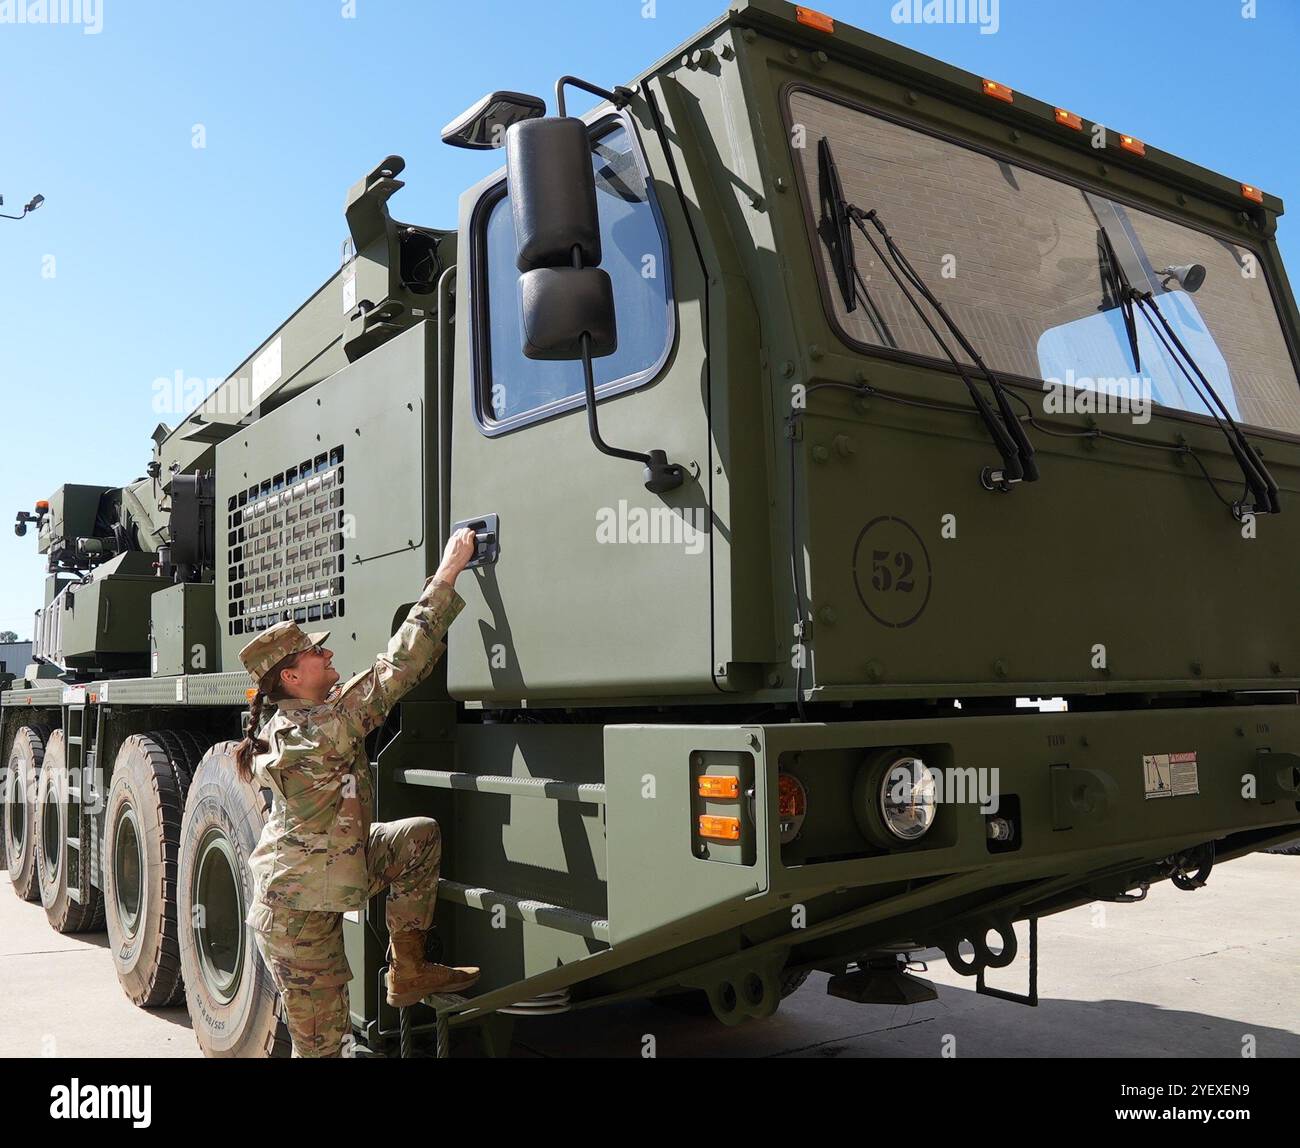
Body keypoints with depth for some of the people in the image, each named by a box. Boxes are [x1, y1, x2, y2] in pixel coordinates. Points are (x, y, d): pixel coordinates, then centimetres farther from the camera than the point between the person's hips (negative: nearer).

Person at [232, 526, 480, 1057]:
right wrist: (447, 573, -26)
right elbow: (396, 667, -29)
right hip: (298, 915, -9)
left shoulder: (285, 724, -1)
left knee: (420, 833, -1)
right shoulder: (326, 726, -28)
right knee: (320, 1042, 3)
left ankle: (408, 969, 7)